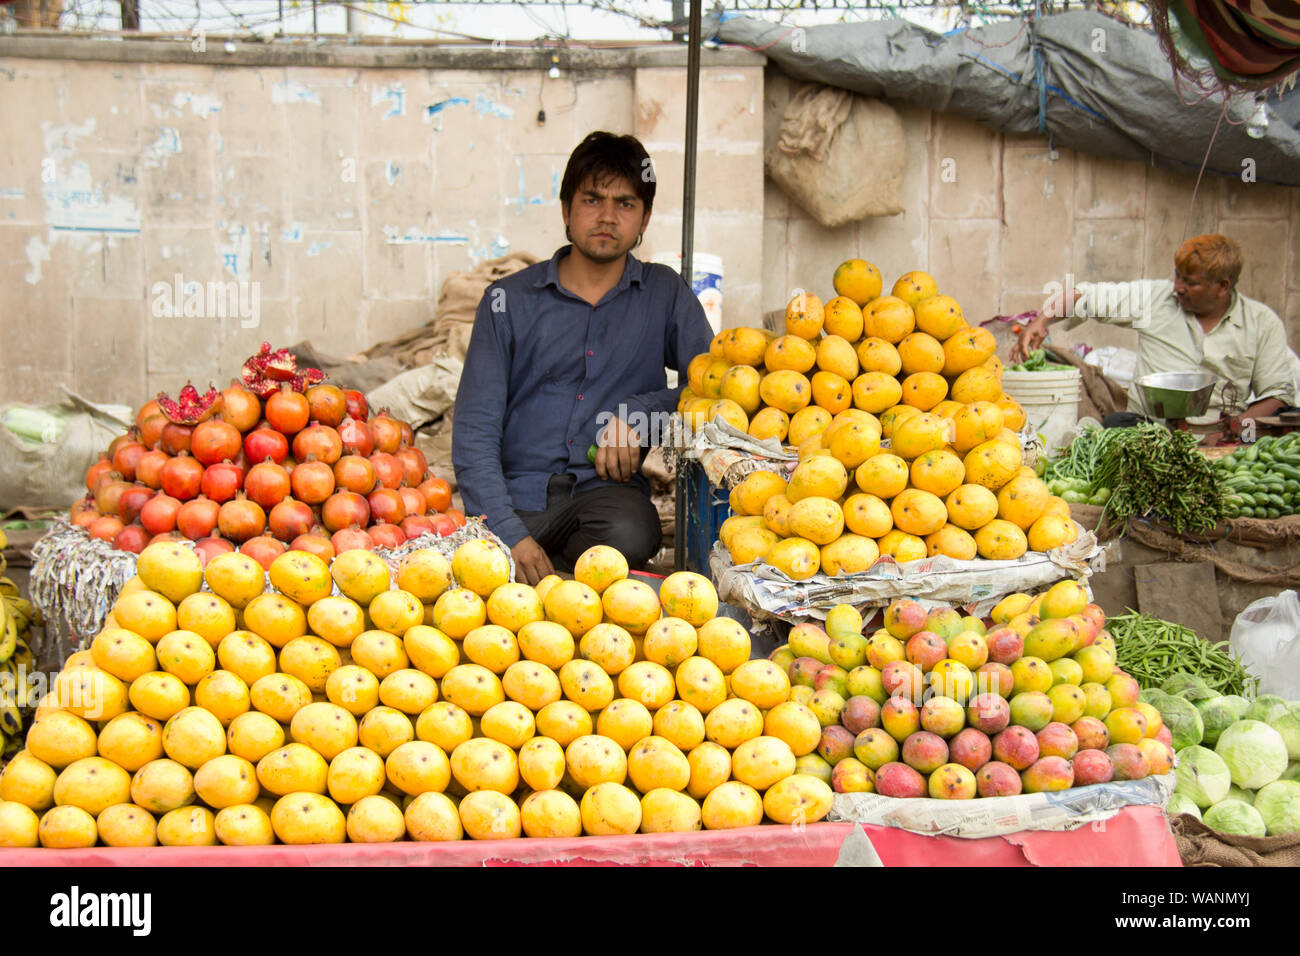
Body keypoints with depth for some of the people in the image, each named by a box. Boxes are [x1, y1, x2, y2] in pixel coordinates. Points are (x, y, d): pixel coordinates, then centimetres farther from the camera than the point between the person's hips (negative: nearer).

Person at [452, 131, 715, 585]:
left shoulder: (665, 295, 12)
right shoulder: (509, 300, 7)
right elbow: (474, 432, 0)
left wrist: (637, 414, -13)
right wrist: (508, 532, -14)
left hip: (606, 486, 2)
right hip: (518, 492, -2)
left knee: (629, 534, -35)